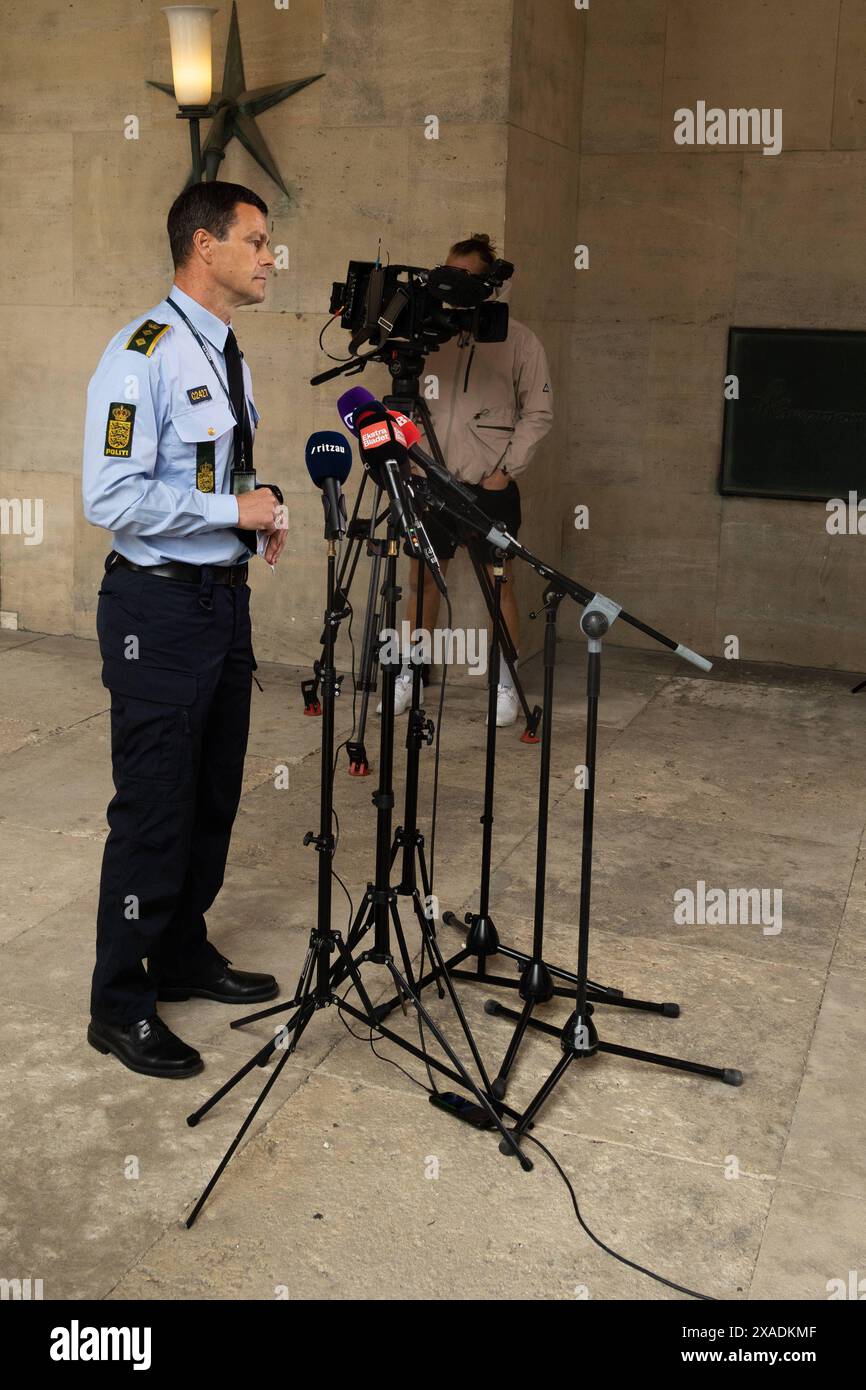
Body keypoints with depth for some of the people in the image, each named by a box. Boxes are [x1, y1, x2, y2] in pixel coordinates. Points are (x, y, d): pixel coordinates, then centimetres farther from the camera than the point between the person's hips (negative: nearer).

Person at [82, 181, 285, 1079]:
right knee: (154, 809, -1)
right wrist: (233, 509, -18)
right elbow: (111, 498, -22)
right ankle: (120, 1006, 15)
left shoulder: (225, 355, 13)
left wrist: (260, 513, 5)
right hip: (161, 609, -9)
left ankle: (183, 955, 36)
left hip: (224, 596, 9)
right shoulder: (144, 355, -16)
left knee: (215, 795, 17)